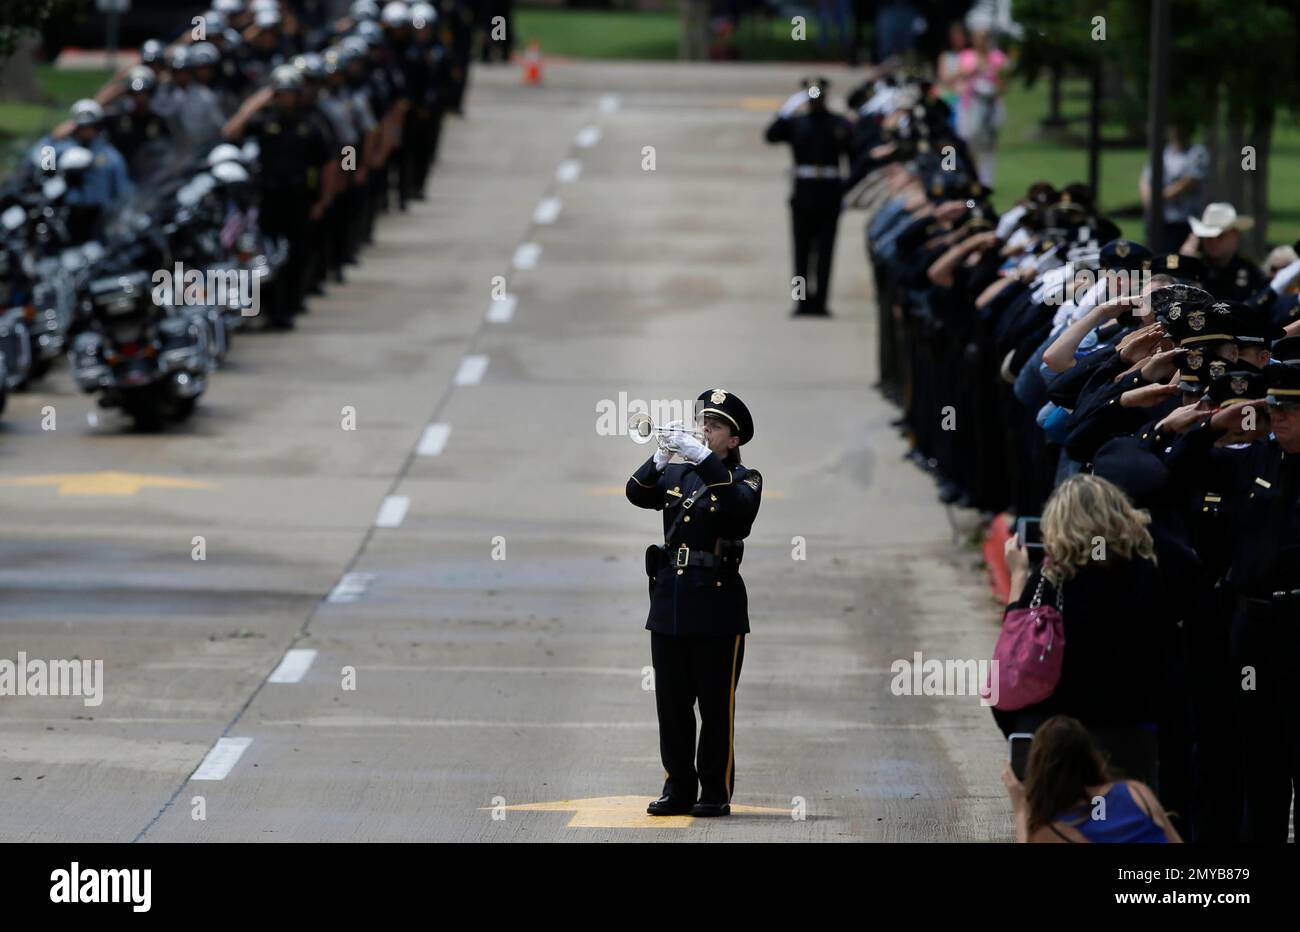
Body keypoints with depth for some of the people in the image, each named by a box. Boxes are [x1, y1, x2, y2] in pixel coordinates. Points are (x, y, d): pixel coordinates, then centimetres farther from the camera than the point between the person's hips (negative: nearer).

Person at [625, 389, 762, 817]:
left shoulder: (744, 478, 1)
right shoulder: (675, 475, 14)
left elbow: (741, 505, -21)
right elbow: (637, 493, -3)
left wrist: (701, 456, -26)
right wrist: (662, 454, -18)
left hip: (716, 605, -4)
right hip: (669, 602, 4)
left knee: (717, 706, -1)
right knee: (672, 705, 6)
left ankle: (716, 792, 4)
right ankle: (678, 790, 12)